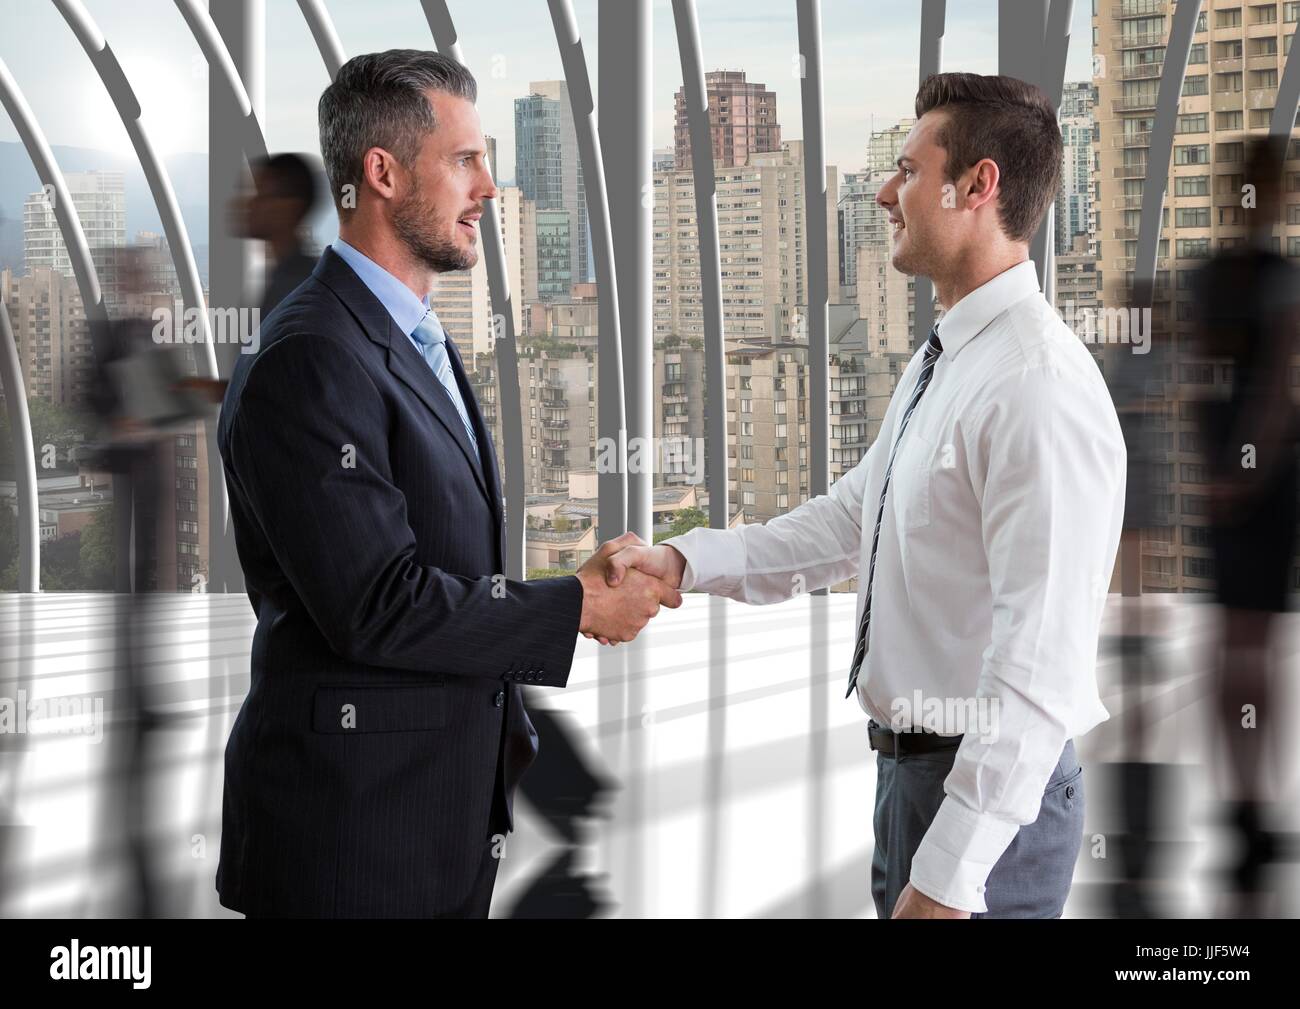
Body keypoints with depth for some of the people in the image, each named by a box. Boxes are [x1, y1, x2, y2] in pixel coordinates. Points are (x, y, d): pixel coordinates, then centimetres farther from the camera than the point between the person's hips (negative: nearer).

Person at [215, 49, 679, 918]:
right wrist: (581, 606, -14)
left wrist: (513, 739, 18)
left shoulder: (424, 344, 15)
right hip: (351, 827, -9)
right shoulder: (306, 364, -18)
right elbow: (378, 606, -23)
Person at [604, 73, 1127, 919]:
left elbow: (1040, 659, -25)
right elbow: (849, 521, 17)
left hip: (990, 793, -9)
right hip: (912, 761, 9)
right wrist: (687, 559, 3)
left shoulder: (1042, 388, -22)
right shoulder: (941, 365, 10)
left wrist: (951, 872, -26)